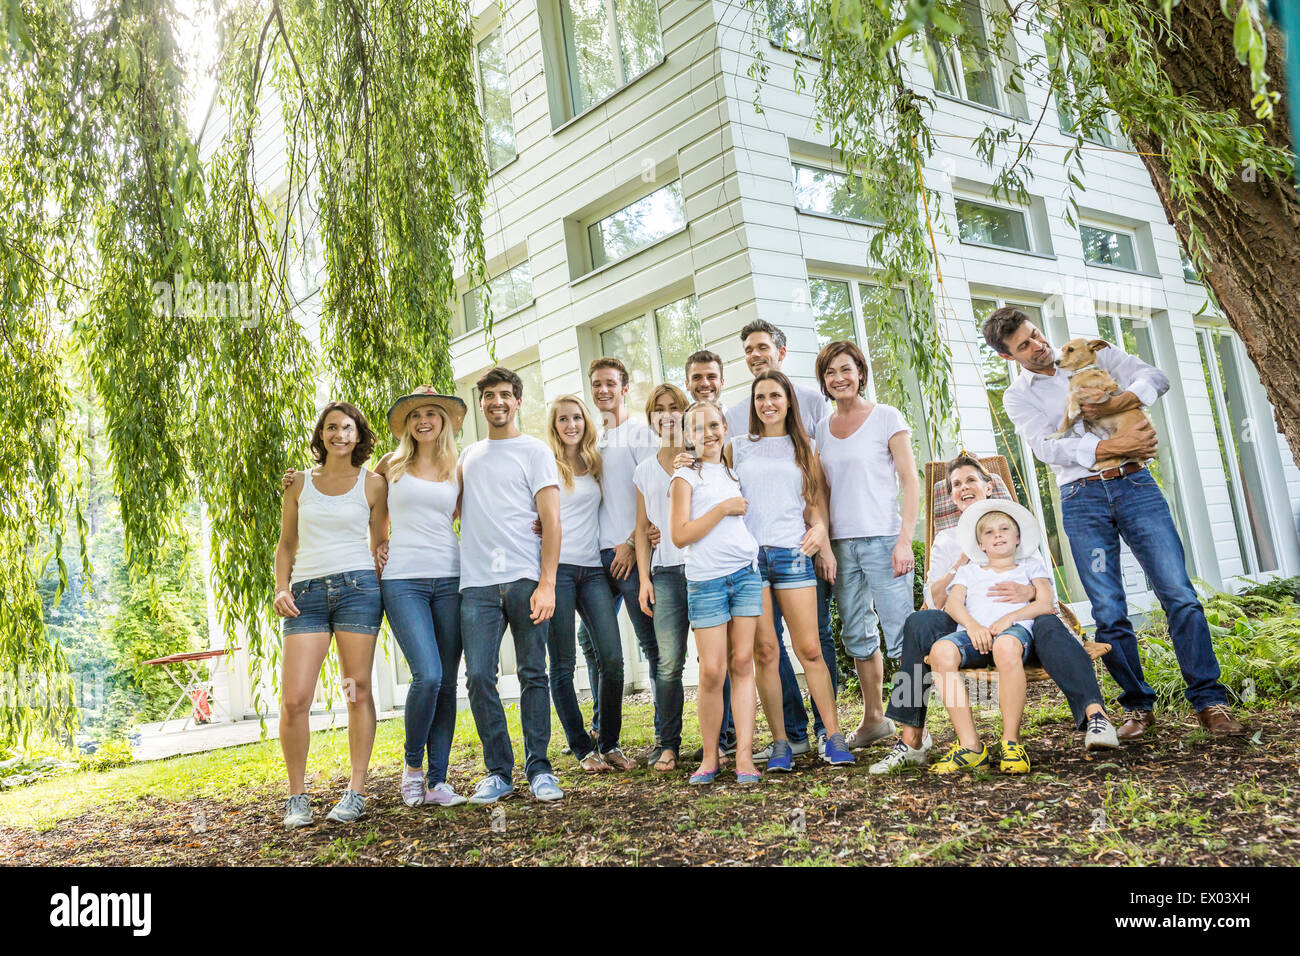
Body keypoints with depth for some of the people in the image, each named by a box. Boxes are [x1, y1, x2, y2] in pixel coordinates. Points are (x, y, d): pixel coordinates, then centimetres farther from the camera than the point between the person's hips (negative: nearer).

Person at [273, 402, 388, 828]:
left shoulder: (372, 483, 8)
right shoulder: (300, 483, 14)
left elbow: (379, 545, 11)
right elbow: (286, 544, 17)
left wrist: (383, 596, 0)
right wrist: (281, 589, 3)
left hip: (357, 586, -2)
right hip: (306, 593, 2)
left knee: (358, 690, -2)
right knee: (294, 699, -7)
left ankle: (356, 792, 7)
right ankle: (297, 796, 8)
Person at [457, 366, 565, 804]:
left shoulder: (535, 452, 7)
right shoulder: (467, 456, 21)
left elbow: (551, 520, -1)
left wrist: (546, 583, -13)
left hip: (525, 579, -3)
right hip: (477, 583, 3)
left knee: (533, 673, 0)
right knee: (479, 676, -3)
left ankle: (539, 769, 9)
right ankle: (498, 772, 8)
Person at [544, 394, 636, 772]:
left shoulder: (596, 464, 16)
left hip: (592, 568, 4)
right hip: (556, 568, -3)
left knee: (612, 657, -6)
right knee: (563, 665, -1)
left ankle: (610, 744, 7)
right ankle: (583, 749, 9)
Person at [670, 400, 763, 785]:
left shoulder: (732, 472, 18)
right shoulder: (685, 476, 2)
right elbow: (680, 535, -8)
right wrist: (723, 508, -9)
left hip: (746, 572, 4)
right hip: (707, 580, -4)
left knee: (742, 663, 0)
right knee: (712, 671, -5)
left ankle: (744, 754, 2)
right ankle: (710, 756, 9)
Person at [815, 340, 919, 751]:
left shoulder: (886, 417, 0)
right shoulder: (822, 429, 13)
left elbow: (910, 483, -4)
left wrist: (904, 540, -13)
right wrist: (822, 541, 7)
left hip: (883, 539, -5)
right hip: (841, 544, 5)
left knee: (901, 634, -8)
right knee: (856, 636, 11)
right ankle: (874, 718, 24)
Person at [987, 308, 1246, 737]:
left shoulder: (1093, 355, 12)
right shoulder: (1017, 396, 7)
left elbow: (1156, 377, 2)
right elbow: (1048, 448, -8)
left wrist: (1111, 406, -15)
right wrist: (1117, 445, -17)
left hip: (1135, 485, 1)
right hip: (1082, 500, -1)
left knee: (1180, 595, -7)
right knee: (1109, 613, -3)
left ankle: (1209, 701, 1)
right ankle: (1138, 706, 12)